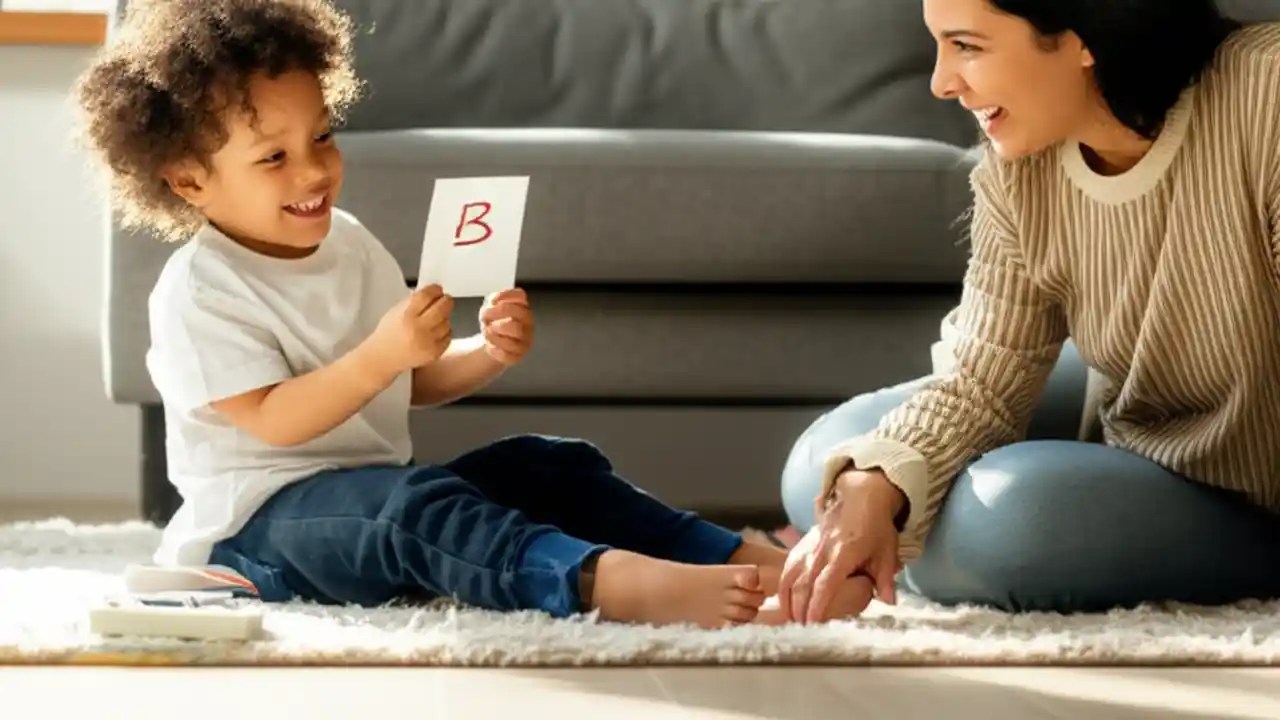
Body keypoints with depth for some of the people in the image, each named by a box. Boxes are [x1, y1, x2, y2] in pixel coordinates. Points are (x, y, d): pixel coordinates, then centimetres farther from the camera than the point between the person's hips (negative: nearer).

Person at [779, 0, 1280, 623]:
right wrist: (872, 490, -31)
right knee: (827, 467, 1)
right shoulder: (1014, 173, -11)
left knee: (1002, 516, -29)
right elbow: (978, 381, -11)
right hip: (1127, 435, 6)